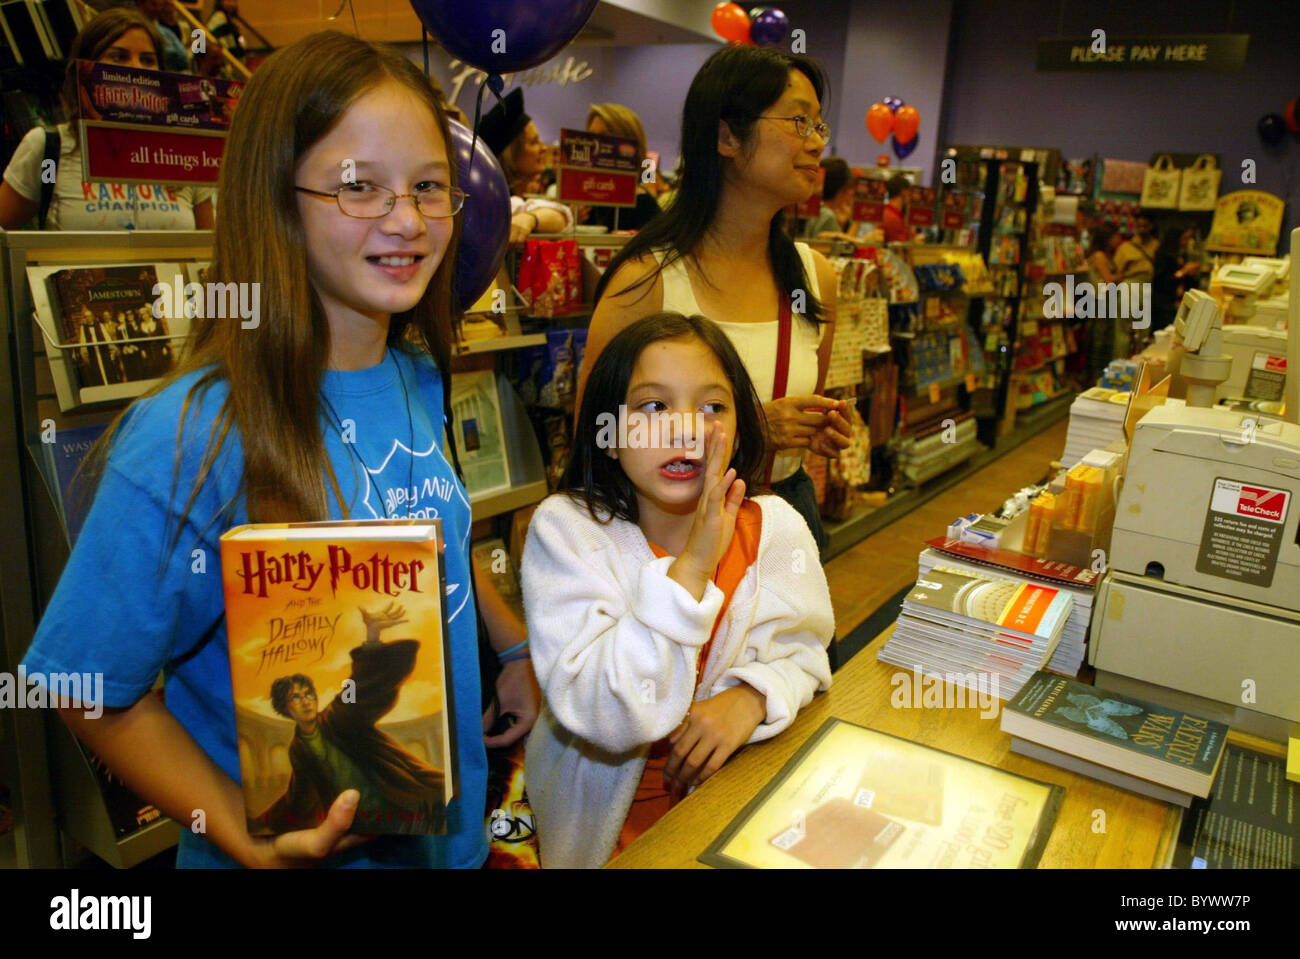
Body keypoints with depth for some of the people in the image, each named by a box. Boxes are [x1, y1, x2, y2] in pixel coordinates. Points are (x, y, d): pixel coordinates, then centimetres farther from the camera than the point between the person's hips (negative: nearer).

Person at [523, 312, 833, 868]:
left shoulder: (776, 528, -4)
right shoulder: (565, 530, -14)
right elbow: (603, 716, -21)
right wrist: (692, 567, -27)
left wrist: (752, 697, -20)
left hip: (734, 795, 3)